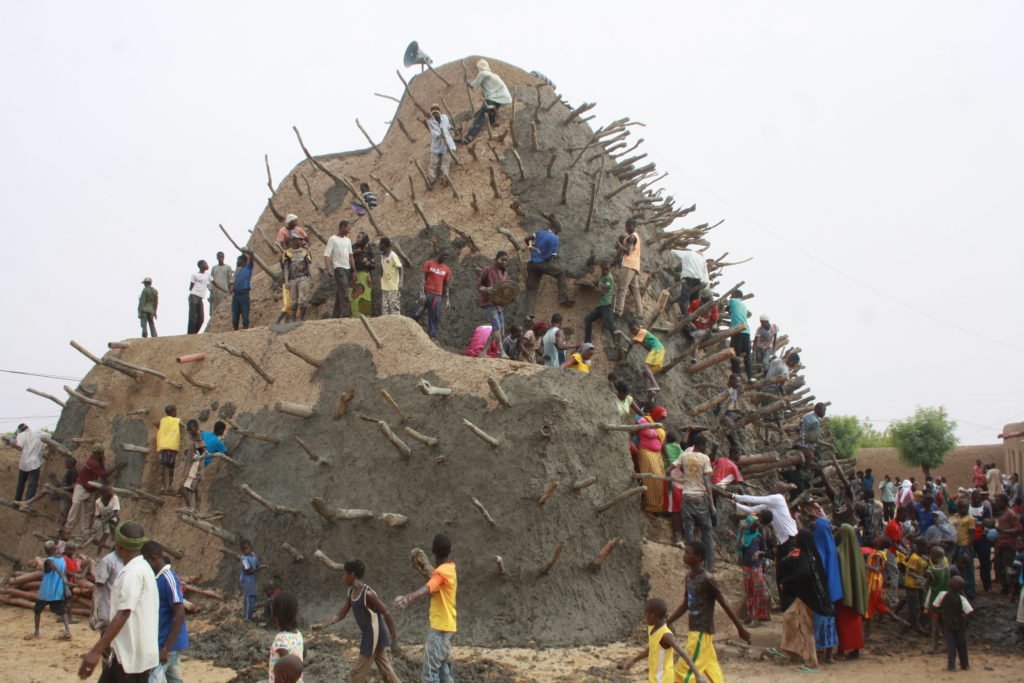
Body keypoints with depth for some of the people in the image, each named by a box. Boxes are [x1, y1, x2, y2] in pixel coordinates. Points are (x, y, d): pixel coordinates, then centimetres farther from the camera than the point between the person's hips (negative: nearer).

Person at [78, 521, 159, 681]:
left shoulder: (133, 572, -19)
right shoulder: (142, 568, 13)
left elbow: (123, 614, -27)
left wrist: (96, 651, -30)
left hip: (133, 656, -10)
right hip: (126, 652, 10)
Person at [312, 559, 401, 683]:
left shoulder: (367, 594, -21)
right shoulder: (351, 593, 5)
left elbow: (386, 613, -18)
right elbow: (341, 614, 9)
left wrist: (394, 639, -16)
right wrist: (322, 625, -5)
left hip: (374, 637, -8)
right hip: (368, 636, 8)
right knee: (386, 672, 15)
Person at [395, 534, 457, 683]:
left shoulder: (442, 571, -21)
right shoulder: (449, 567, 8)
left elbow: (427, 588, -42)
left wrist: (408, 597, -57)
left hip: (439, 627, -10)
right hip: (446, 625, 10)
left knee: (430, 671, -10)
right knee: (443, 667, 16)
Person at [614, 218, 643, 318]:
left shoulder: (632, 237, -7)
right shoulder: (635, 236, 25)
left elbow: (628, 251, -19)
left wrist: (619, 244, -7)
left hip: (629, 265, -10)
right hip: (635, 267, 10)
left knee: (621, 287, -13)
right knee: (634, 289, 7)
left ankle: (618, 310, -19)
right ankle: (639, 312, 3)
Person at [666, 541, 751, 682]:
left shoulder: (707, 579, -17)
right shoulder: (689, 577, 7)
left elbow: (724, 604, -13)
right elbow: (685, 604, 18)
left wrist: (740, 628, -9)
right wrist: (666, 623, 17)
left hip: (702, 632, -8)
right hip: (693, 630, 8)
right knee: (711, 669, 13)